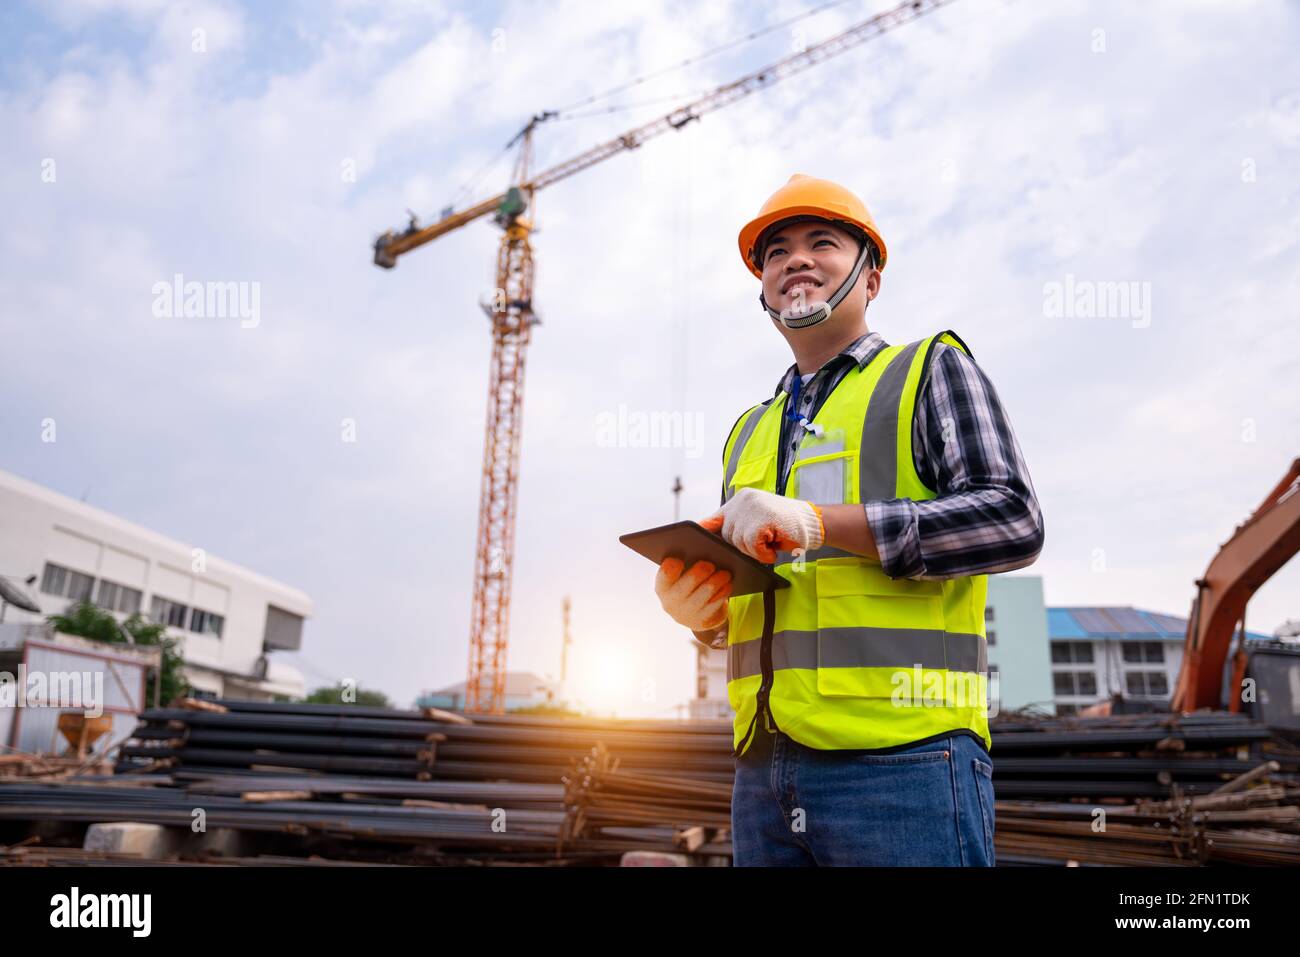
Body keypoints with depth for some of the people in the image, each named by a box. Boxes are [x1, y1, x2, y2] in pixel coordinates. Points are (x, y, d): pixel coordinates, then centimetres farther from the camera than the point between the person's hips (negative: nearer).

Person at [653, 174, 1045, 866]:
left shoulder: (930, 369, 6)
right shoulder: (750, 431, 22)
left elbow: (1013, 520, -9)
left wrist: (819, 522, -16)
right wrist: (697, 608, 0)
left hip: (900, 757, -5)